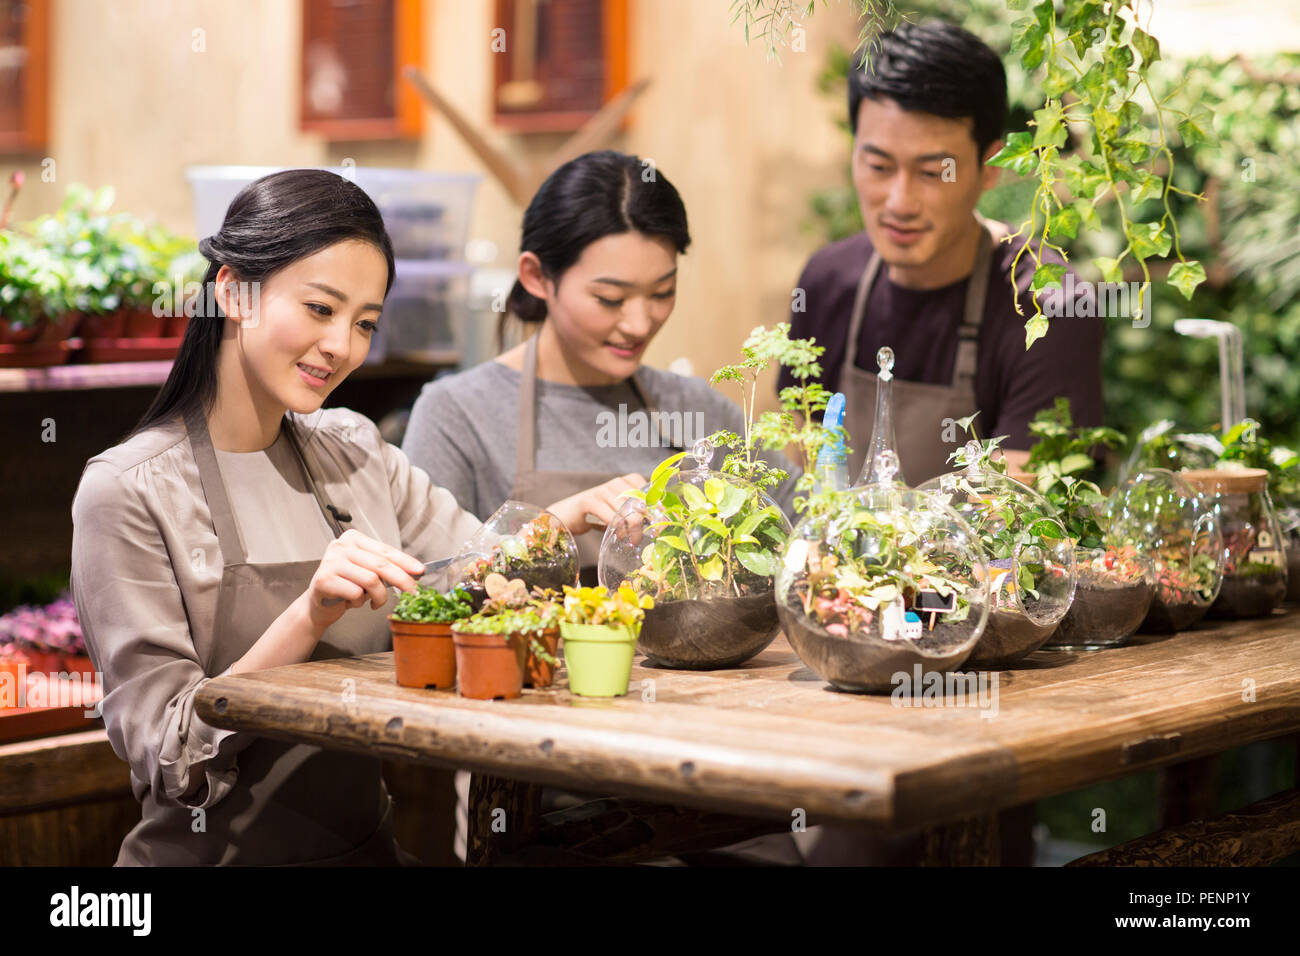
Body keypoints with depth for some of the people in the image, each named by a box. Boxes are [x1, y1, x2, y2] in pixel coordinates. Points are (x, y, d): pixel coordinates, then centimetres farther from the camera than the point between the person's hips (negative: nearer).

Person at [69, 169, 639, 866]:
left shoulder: (353, 452, 10)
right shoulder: (129, 491, -9)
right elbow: (167, 758, -13)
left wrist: (572, 515, -11)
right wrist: (307, 619, -25)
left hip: (366, 844, 4)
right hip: (216, 855, -4)